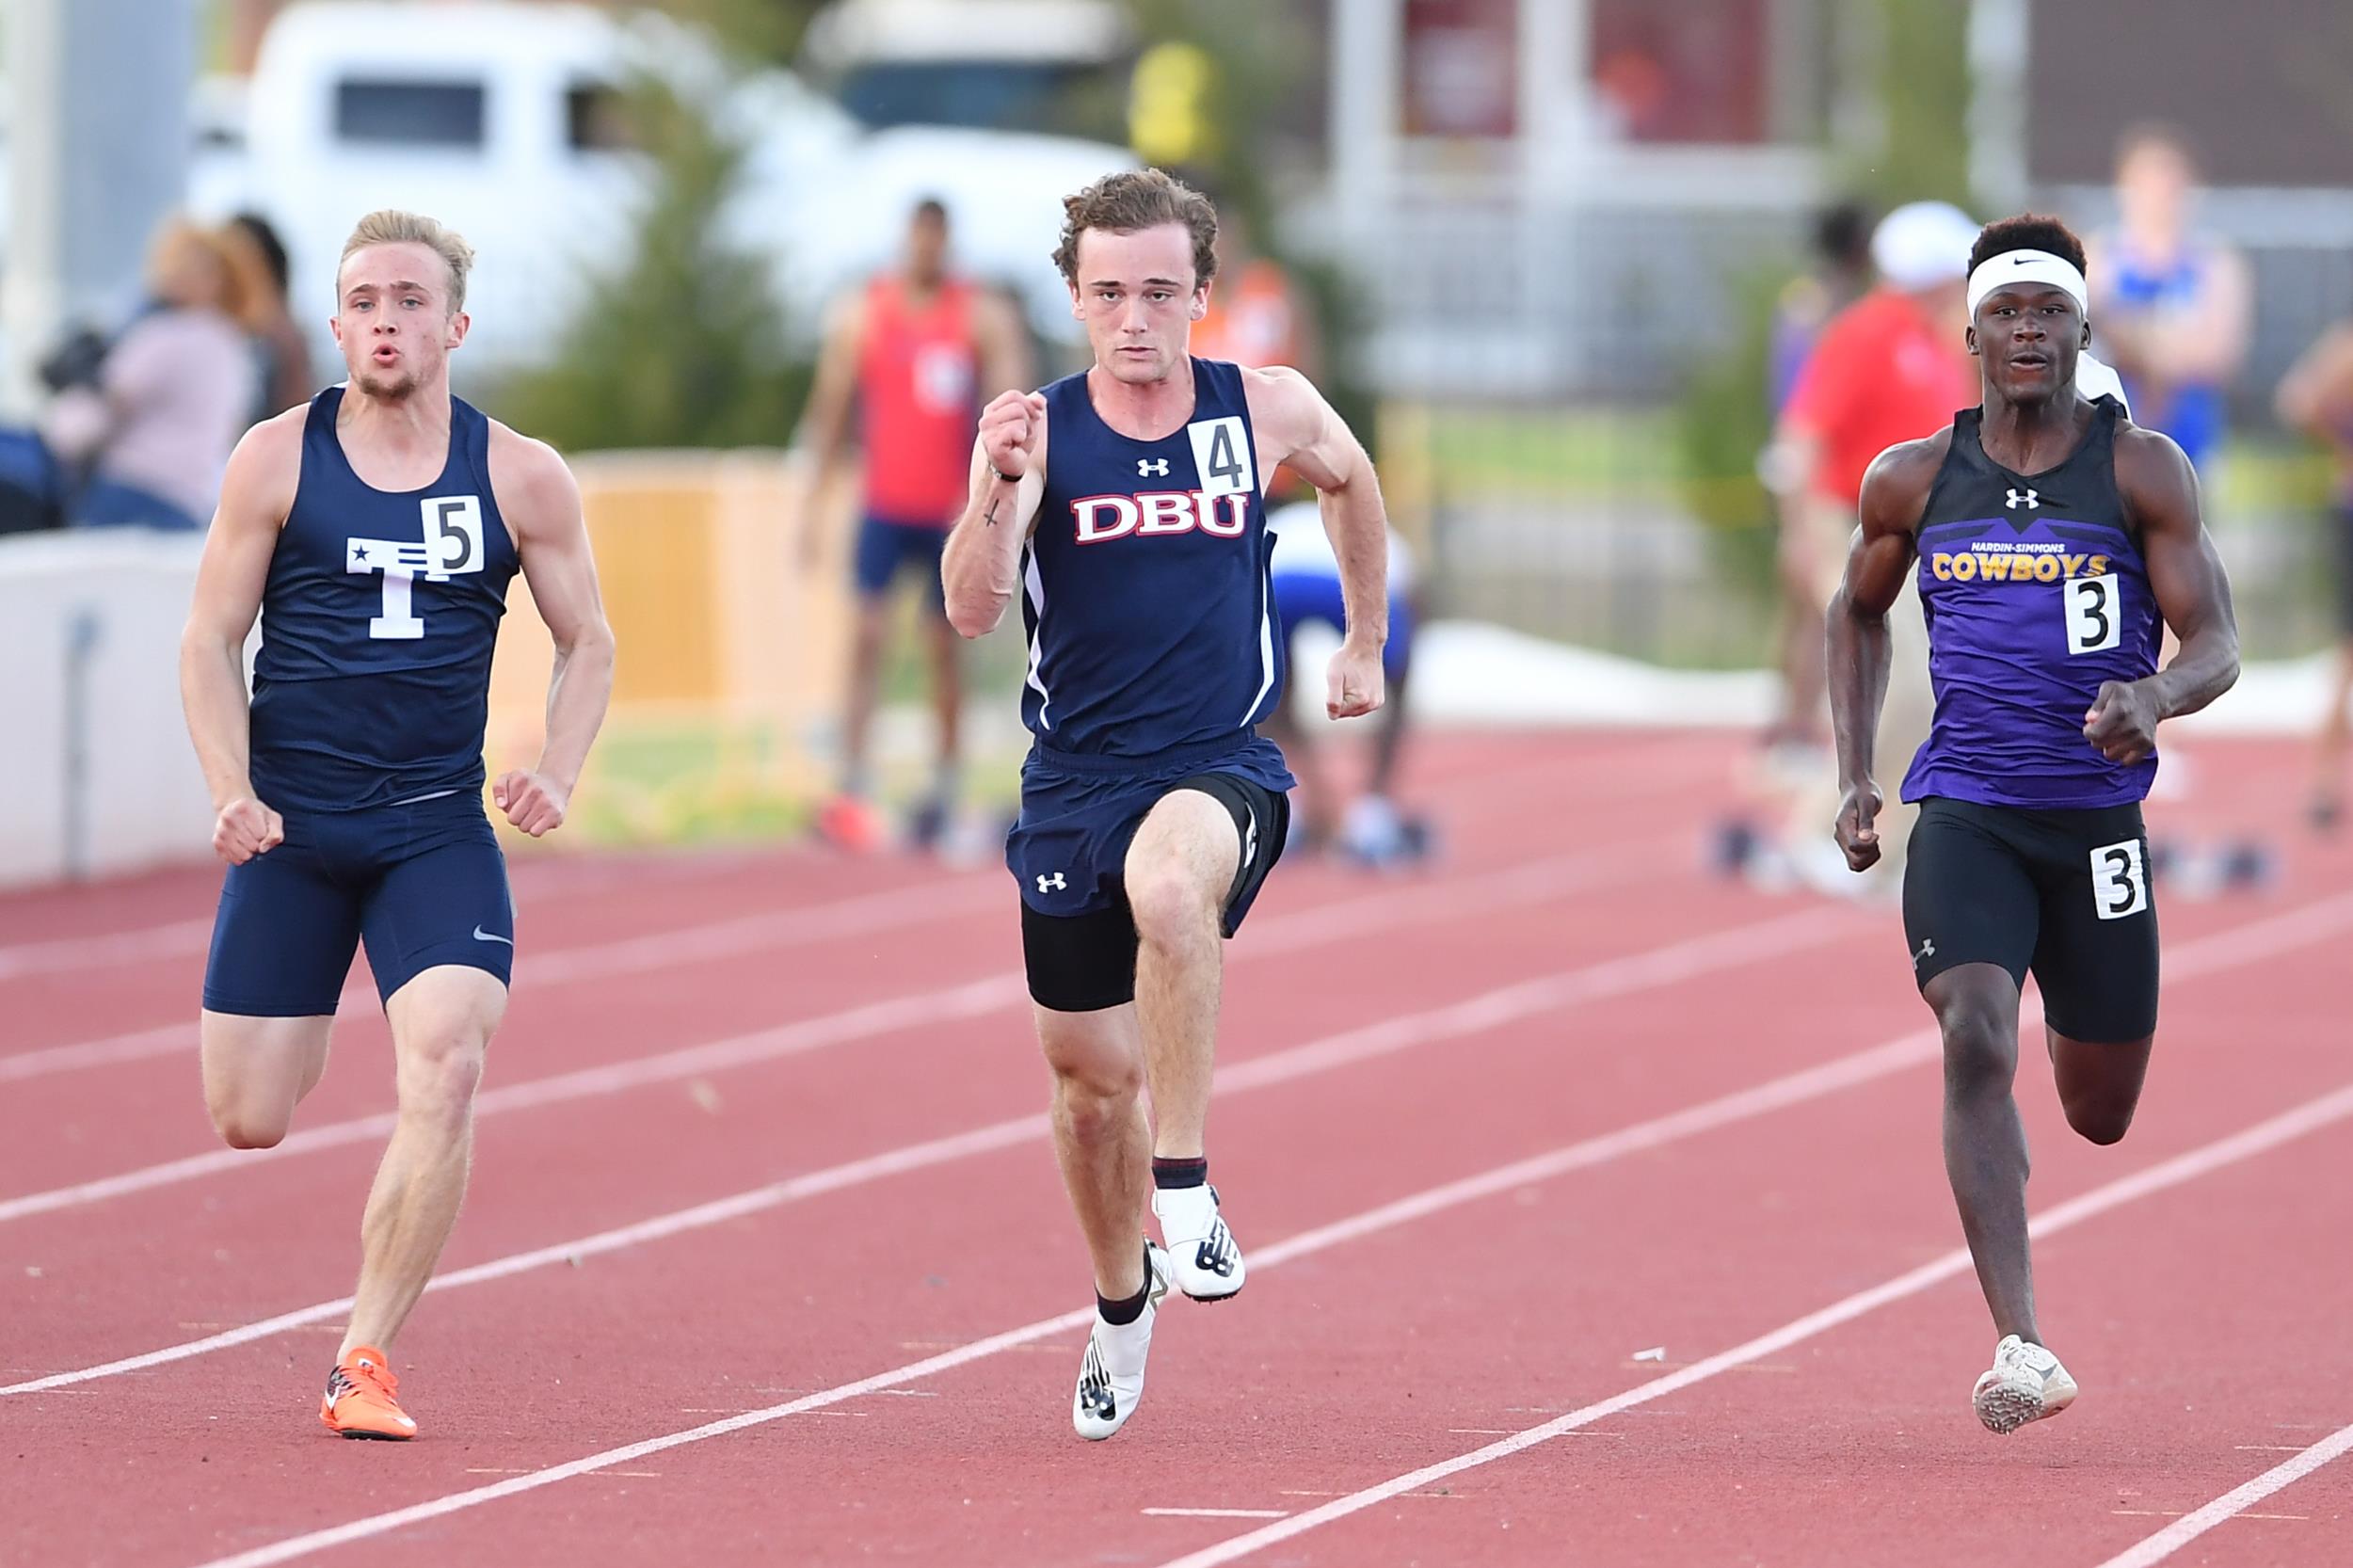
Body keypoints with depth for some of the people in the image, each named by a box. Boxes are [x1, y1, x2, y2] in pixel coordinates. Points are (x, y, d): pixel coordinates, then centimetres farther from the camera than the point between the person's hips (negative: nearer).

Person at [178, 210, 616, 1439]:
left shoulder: (520, 479, 0)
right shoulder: (278, 460, -2)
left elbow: (586, 645, 10)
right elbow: (210, 641, 3)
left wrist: (556, 775, -7)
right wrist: (232, 794, -11)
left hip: (439, 832, 0)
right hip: (291, 829, 0)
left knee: (446, 1073, -22)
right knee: (247, 1121, 2)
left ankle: (362, 1360, -14)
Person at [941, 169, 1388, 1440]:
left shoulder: (1266, 412, -3)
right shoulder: (1040, 430, -7)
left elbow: (1350, 479, 21)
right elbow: (972, 611, -18)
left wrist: (1366, 642, 25)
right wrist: (997, 490, -35)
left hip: (1219, 766, -2)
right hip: (1075, 782, 2)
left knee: (1168, 885, -38)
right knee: (1090, 1072, 11)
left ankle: (1186, 1192, -29)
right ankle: (1121, 1307, 38)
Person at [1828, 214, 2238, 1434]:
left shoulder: (2141, 470, -3)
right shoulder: (1913, 482, 3)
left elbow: (2217, 645, -6)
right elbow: (1857, 613, 21)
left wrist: (2155, 697, -29)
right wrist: (1855, 780, 11)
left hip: (2097, 817, 0)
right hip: (1965, 815, 0)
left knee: (2100, 1115, 11)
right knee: (1976, 1043, -23)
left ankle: (2078, 1038, 53)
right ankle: (2019, 1346, -27)